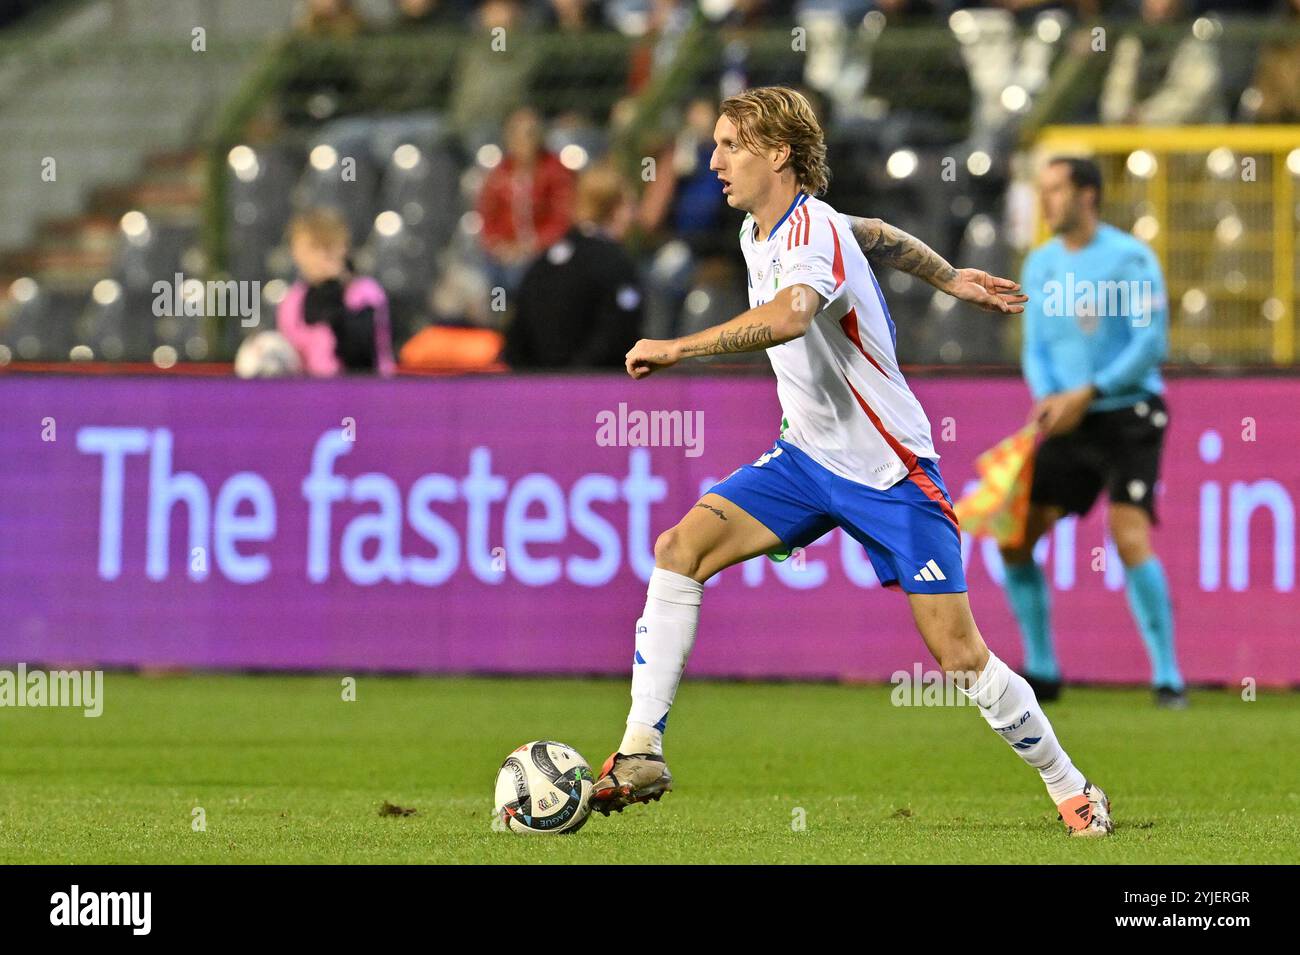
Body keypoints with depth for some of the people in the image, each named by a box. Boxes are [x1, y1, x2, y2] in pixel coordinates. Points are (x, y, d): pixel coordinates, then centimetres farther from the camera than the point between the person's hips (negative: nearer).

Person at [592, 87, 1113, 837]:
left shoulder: (815, 233, -22)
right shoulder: (757, 234, 5)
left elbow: (786, 317, -45)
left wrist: (679, 348, -47)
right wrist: (952, 277, 32)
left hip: (890, 469, -8)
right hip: (807, 458, 8)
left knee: (960, 655, -7)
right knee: (681, 548, -13)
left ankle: (1072, 790, 13)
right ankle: (642, 753, -14)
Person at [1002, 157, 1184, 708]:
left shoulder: (1130, 258, -10)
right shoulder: (1040, 265, 10)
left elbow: (1152, 343, -16)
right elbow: (1036, 348, 13)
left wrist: (1086, 394, -20)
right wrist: (1047, 399, -8)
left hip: (1129, 418, -7)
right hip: (1070, 423, 7)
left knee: (1129, 538, -21)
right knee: (1014, 536, -1)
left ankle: (1168, 678, -13)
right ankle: (1041, 669, 11)